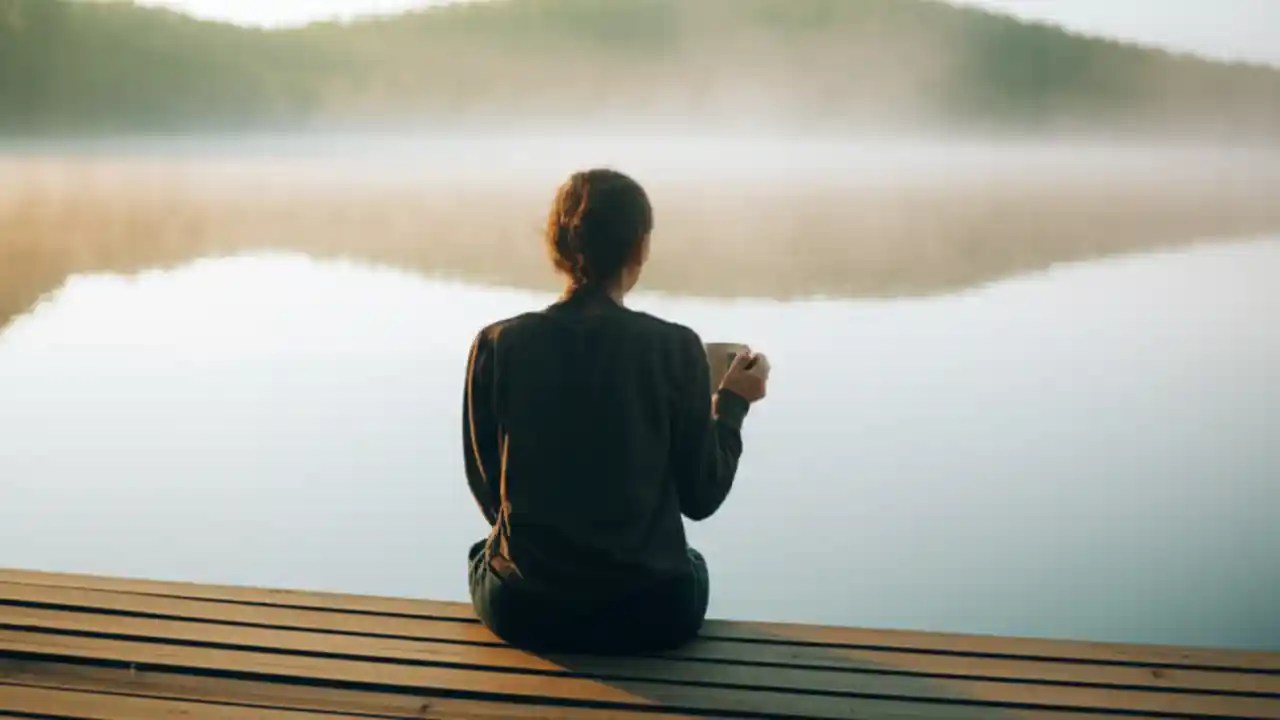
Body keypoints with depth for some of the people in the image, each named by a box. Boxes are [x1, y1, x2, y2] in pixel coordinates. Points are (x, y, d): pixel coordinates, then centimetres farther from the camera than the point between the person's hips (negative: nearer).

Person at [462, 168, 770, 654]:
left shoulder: (496, 346, -8)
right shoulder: (676, 349, -12)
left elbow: (490, 495, 1)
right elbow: (701, 498, -4)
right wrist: (732, 403, 11)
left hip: (525, 610, 1)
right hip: (649, 612, 0)